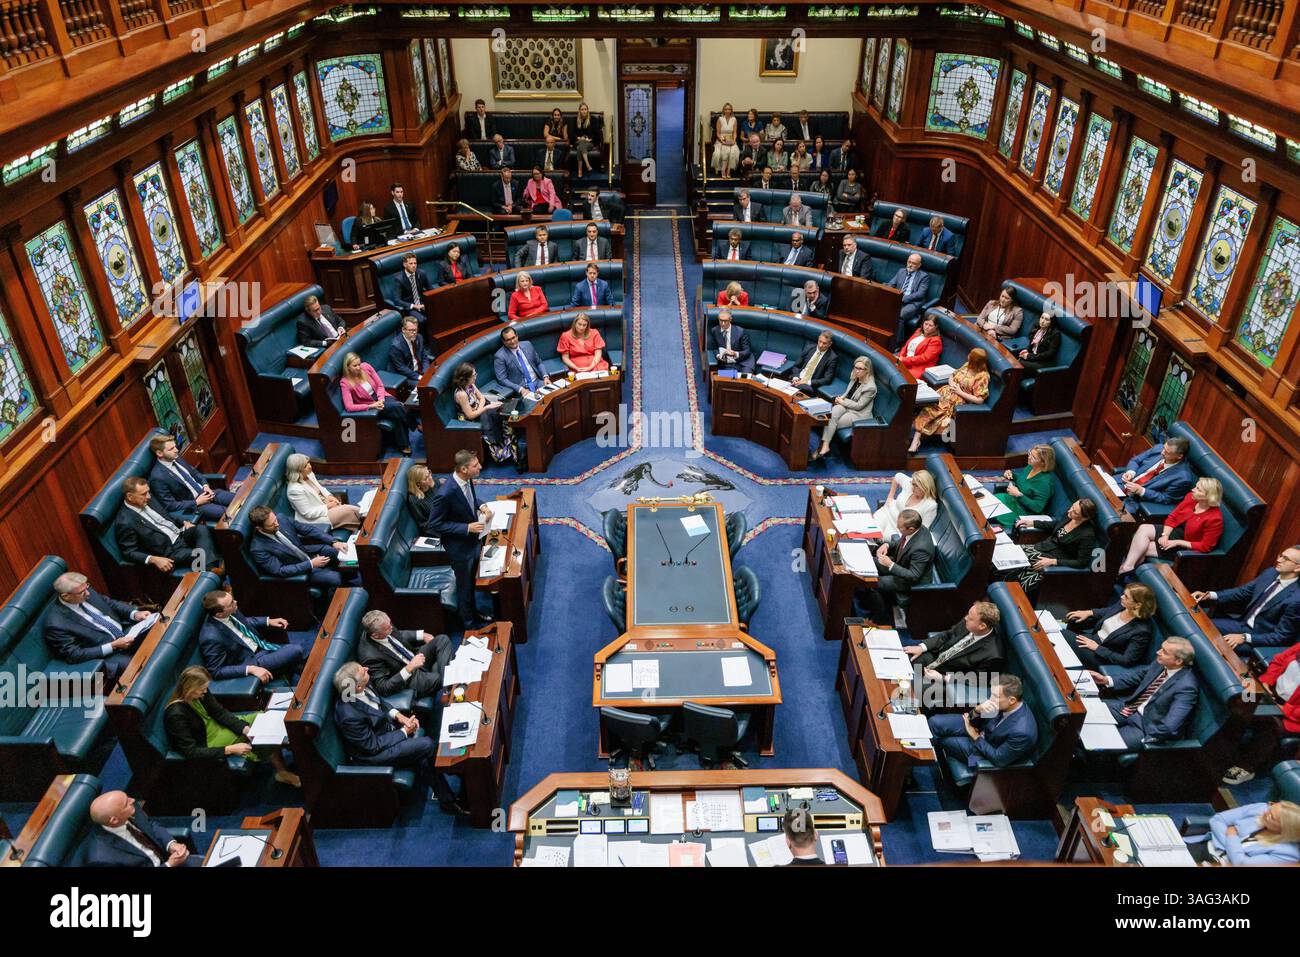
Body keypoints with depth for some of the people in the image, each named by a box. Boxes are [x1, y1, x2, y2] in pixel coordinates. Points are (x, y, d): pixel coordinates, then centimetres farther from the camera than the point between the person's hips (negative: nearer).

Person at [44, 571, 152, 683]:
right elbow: (74, 655, -19)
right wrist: (113, 646, -24)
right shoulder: (56, 624, -22)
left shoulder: (85, 593, -5)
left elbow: (110, 603, 10)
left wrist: (135, 613, -8)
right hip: (107, 655, -7)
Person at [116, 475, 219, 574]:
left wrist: (184, 522, 7)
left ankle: (211, 568, -33)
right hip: (170, 551, -7)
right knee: (201, 555, -30)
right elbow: (129, 552, -13)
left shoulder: (146, 502, 8)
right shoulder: (125, 522, -14)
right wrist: (154, 560, -26)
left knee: (202, 529, -23)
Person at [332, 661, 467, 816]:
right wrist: (404, 732, -15)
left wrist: (398, 715, -8)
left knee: (423, 760, -7)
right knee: (429, 745, -13)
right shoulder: (349, 716, -36)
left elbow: (379, 701, 8)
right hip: (371, 753, -7)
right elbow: (373, 746, -23)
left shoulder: (360, 686, -14)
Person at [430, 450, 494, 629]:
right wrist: (467, 528, -27)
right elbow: (435, 524, -24)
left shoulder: (467, 480, -12)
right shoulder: (446, 493, -35)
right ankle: (470, 622, 38)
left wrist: (481, 506, -10)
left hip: (472, 539, 7)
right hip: (459, 546, -7)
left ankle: (474, 613, 49)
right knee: (465, 585, 16)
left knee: (471, 580, 27)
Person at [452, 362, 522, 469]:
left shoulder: (470, 384, -4)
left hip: (479, 411, 8)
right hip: (472, 420, -8)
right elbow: (470, 415, -24)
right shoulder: (461, 394, -28)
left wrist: (480, 409, -14)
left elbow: (481, 398, 8)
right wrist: (488, 407, -19)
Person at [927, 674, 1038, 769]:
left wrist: (976, 737, -16)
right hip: (981, 728, 5)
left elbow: (999, 759, -23)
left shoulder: (1022, 732, -37)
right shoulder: (999, 699, -21)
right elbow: (974, 720, -8)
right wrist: (978, 710, -30)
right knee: (935, 722, -9)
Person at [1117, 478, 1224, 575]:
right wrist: (1165, 535, -12)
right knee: (1143, 528, -19)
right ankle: (1127, 566, -25)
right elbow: (1172, 516, 3)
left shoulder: (1215, 518, -22)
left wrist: (1177, 542, -21)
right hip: (1173, 531, 7)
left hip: (1184, 546, -7)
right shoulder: (1191, 497, -4)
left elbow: (1205, 546, -19)